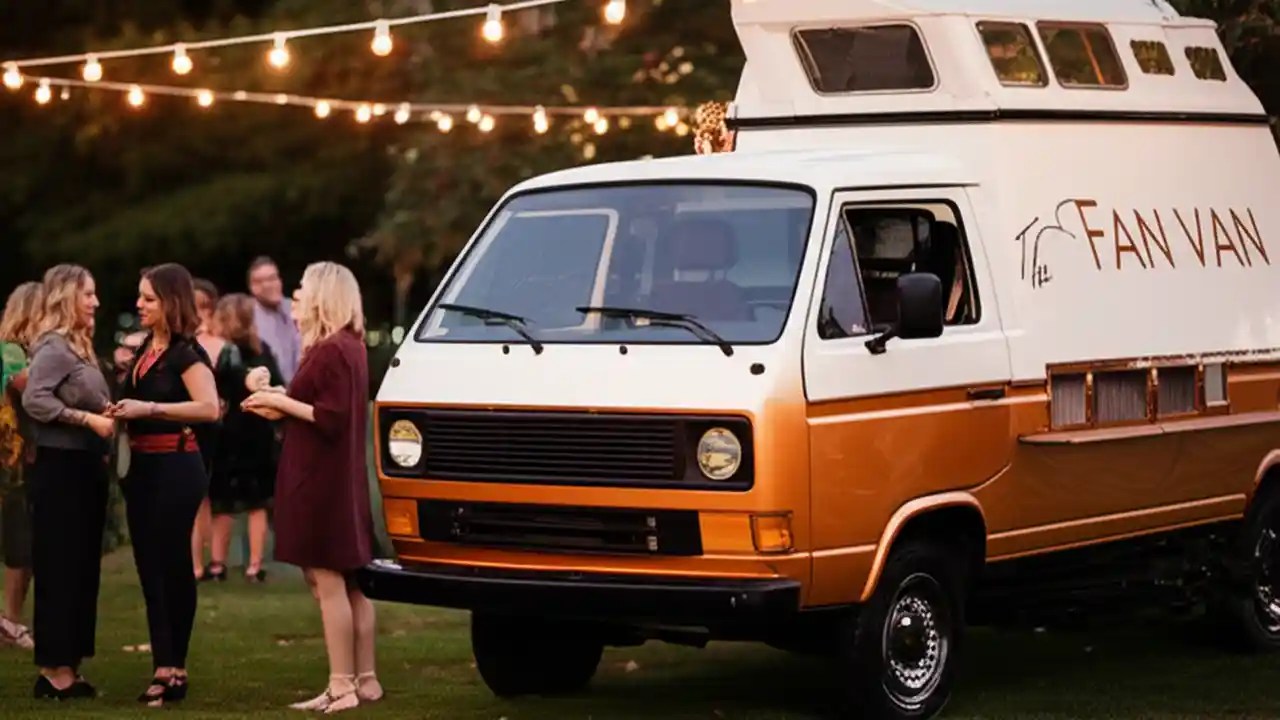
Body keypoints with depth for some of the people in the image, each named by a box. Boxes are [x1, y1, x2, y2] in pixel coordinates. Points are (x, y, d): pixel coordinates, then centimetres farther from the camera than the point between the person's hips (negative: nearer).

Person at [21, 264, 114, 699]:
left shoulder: (78, 346, 15)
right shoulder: (54, 346, -13)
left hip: (84, 466, 10)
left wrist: (107, 419, 1)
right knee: (59, 569, -5)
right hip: (61, 467, -10)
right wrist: (88, 419, -24)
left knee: (82, 567, 11)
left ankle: (67, 666, 16)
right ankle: (54, 670, -1)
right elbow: (33, 399, -25)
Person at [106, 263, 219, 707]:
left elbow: (209, 408, -26)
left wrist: (149, 408, -26)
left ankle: (173, 670, 0)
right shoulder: (146, 349, 14)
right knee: (149, 566, 6)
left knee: (173, 565, -4)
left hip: (175, 468, -8)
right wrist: (122, 413, 9)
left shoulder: (186, 353, -11)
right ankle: (165, 668, 9)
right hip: (142, 466, 8)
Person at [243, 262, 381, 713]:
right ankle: (364, 679, 17)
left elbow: (331, 419, -21)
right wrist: (277, 401, 11)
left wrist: (281, 401, -13)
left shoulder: (332, 351, -16)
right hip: (337, 481, 11)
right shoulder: (347, 347, 16)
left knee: (329, 582, -9)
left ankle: (342, 687, -8)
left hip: (322, 483, -11)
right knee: (349, 583, 12)